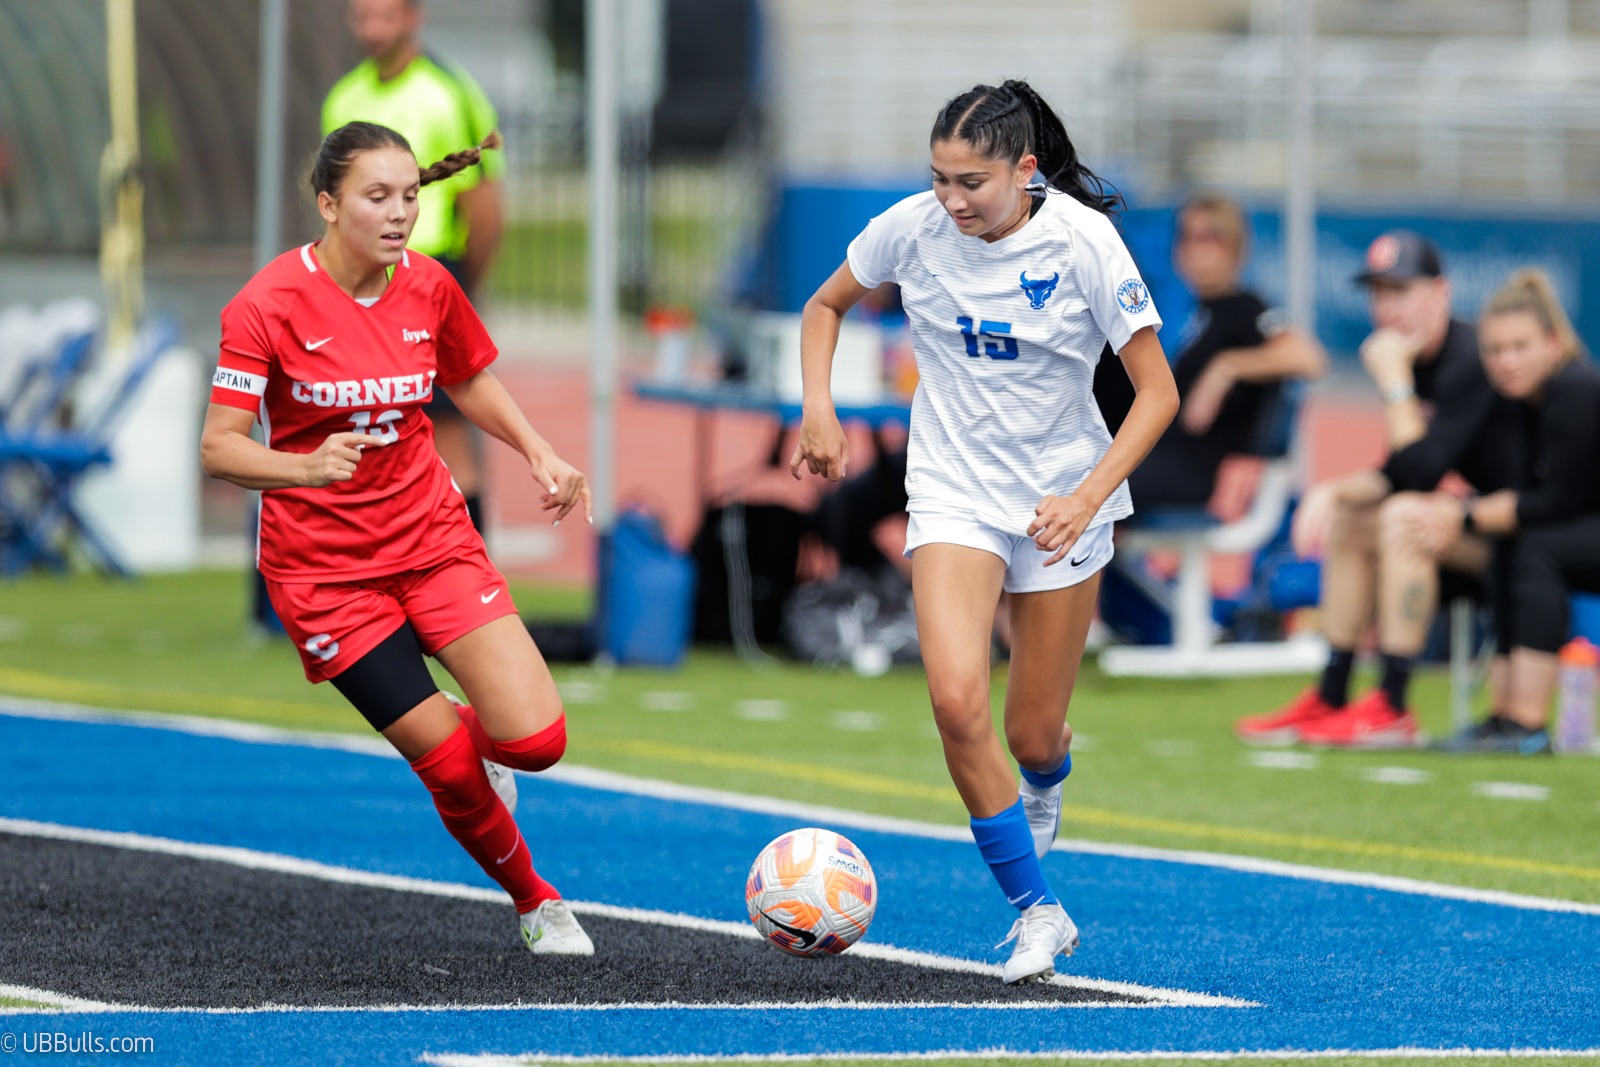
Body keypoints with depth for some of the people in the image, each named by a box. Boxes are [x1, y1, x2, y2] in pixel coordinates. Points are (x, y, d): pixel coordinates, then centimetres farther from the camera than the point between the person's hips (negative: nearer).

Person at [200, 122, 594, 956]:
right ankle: (535, 902, 19)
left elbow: (470, 382, 18)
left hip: (432, 536, 4)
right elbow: (219, 448, -19)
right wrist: (306, 467, -38)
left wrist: (539, 453, 3)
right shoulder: (268, 305, -16)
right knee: (450, 767, -8)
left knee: (537, 739, -12)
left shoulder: (428, 288, -2)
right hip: (324, 566, -4)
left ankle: (470, 733, 25)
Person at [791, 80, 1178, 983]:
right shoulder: (913, 228, -10)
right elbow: (826, 306, 10)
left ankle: (1044, 783, 46)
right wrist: (820, 409, -6)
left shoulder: (1082, 241, -17)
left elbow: (1158, 391, -13)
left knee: (1033, 738, 5)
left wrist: (1088, 497, -25)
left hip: (1063, 493, -1)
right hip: (953, 493, 1)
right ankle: (1039, 912, -9)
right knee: (957, 700, -22)